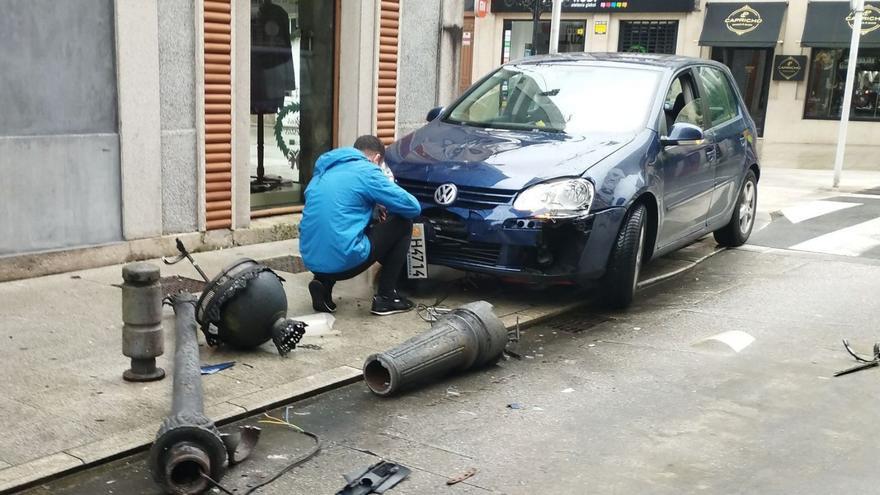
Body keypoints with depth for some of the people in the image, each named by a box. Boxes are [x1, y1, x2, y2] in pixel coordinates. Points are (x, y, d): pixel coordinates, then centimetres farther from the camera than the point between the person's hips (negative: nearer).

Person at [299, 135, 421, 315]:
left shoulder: (324, 171, 19)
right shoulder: (366, 171, -2)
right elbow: (413, 207, -1)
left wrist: (374, 205, 24)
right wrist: (385, 207, 21)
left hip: (311, 260, 8)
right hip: (343, 260, -8)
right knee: (403, 224, 11)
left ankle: (323, 283, 16)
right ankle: (386, 297, 11)